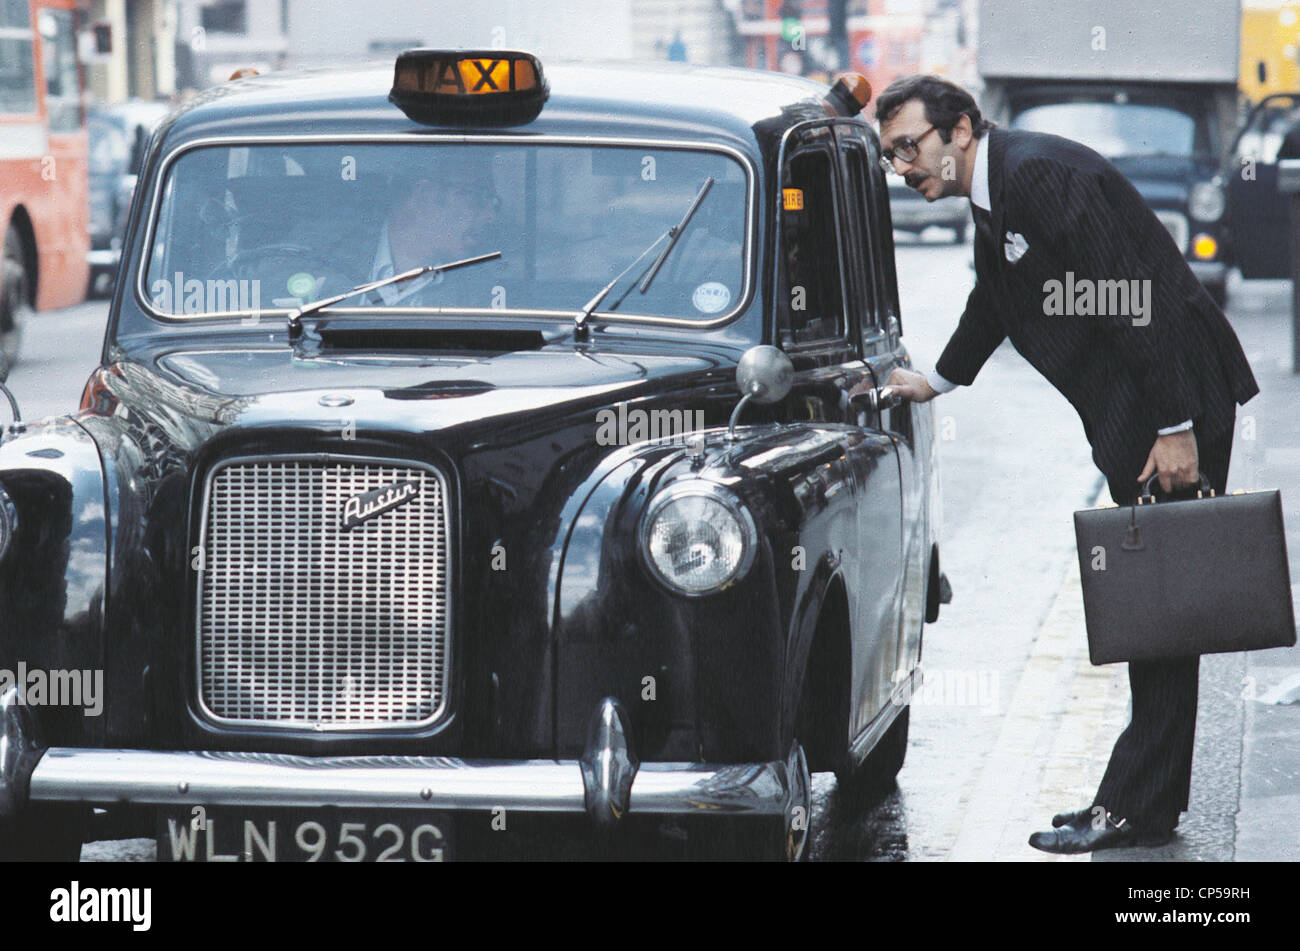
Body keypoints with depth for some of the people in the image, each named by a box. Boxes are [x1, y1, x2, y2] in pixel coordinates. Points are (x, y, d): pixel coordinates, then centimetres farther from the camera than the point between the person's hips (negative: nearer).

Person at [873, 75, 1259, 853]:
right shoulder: (995, 193, 13)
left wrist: (1176, 430, -23)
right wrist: (938, 382, 45)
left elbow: (1137, 303, -23)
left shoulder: (1040, 173, -18)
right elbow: (992, 305, 34)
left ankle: (1136, 807, -4)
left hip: (1179, 395, -10)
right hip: (1131, 414, 10)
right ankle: (1146, 801, 19)